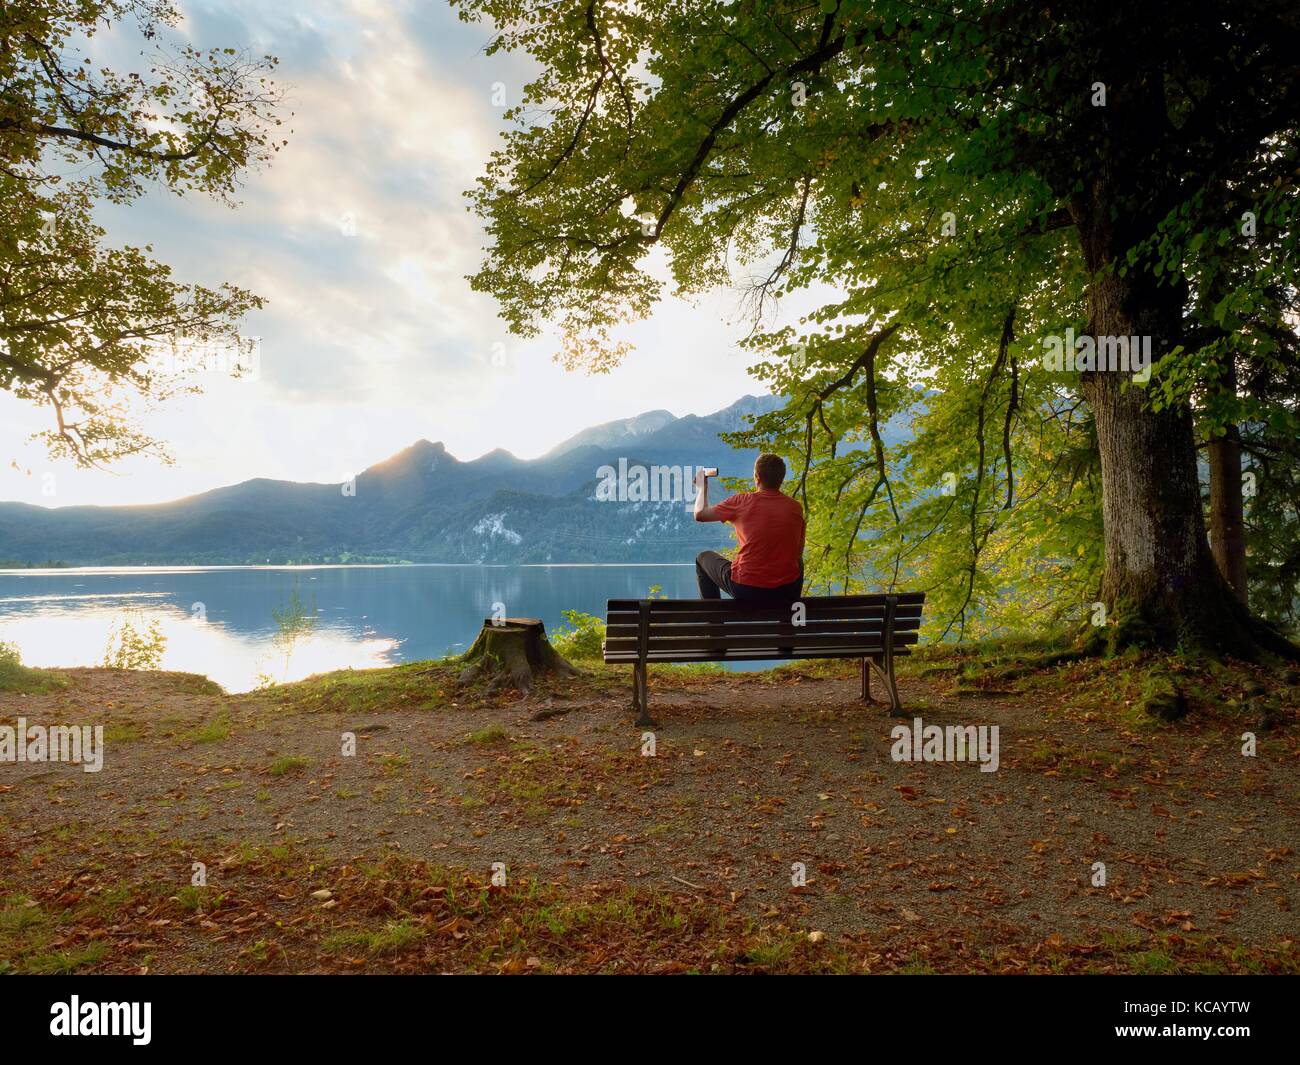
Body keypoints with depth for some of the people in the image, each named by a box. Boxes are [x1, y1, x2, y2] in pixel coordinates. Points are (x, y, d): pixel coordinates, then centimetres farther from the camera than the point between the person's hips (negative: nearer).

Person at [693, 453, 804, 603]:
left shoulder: (741, 502, -9)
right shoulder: (796, 508, -1)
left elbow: (700, 514, 2)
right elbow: (798, 553, 8)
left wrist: (702, 487, 20)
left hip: (747, 591, -3)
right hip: (788, 592, 3)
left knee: (703, 558, 23)